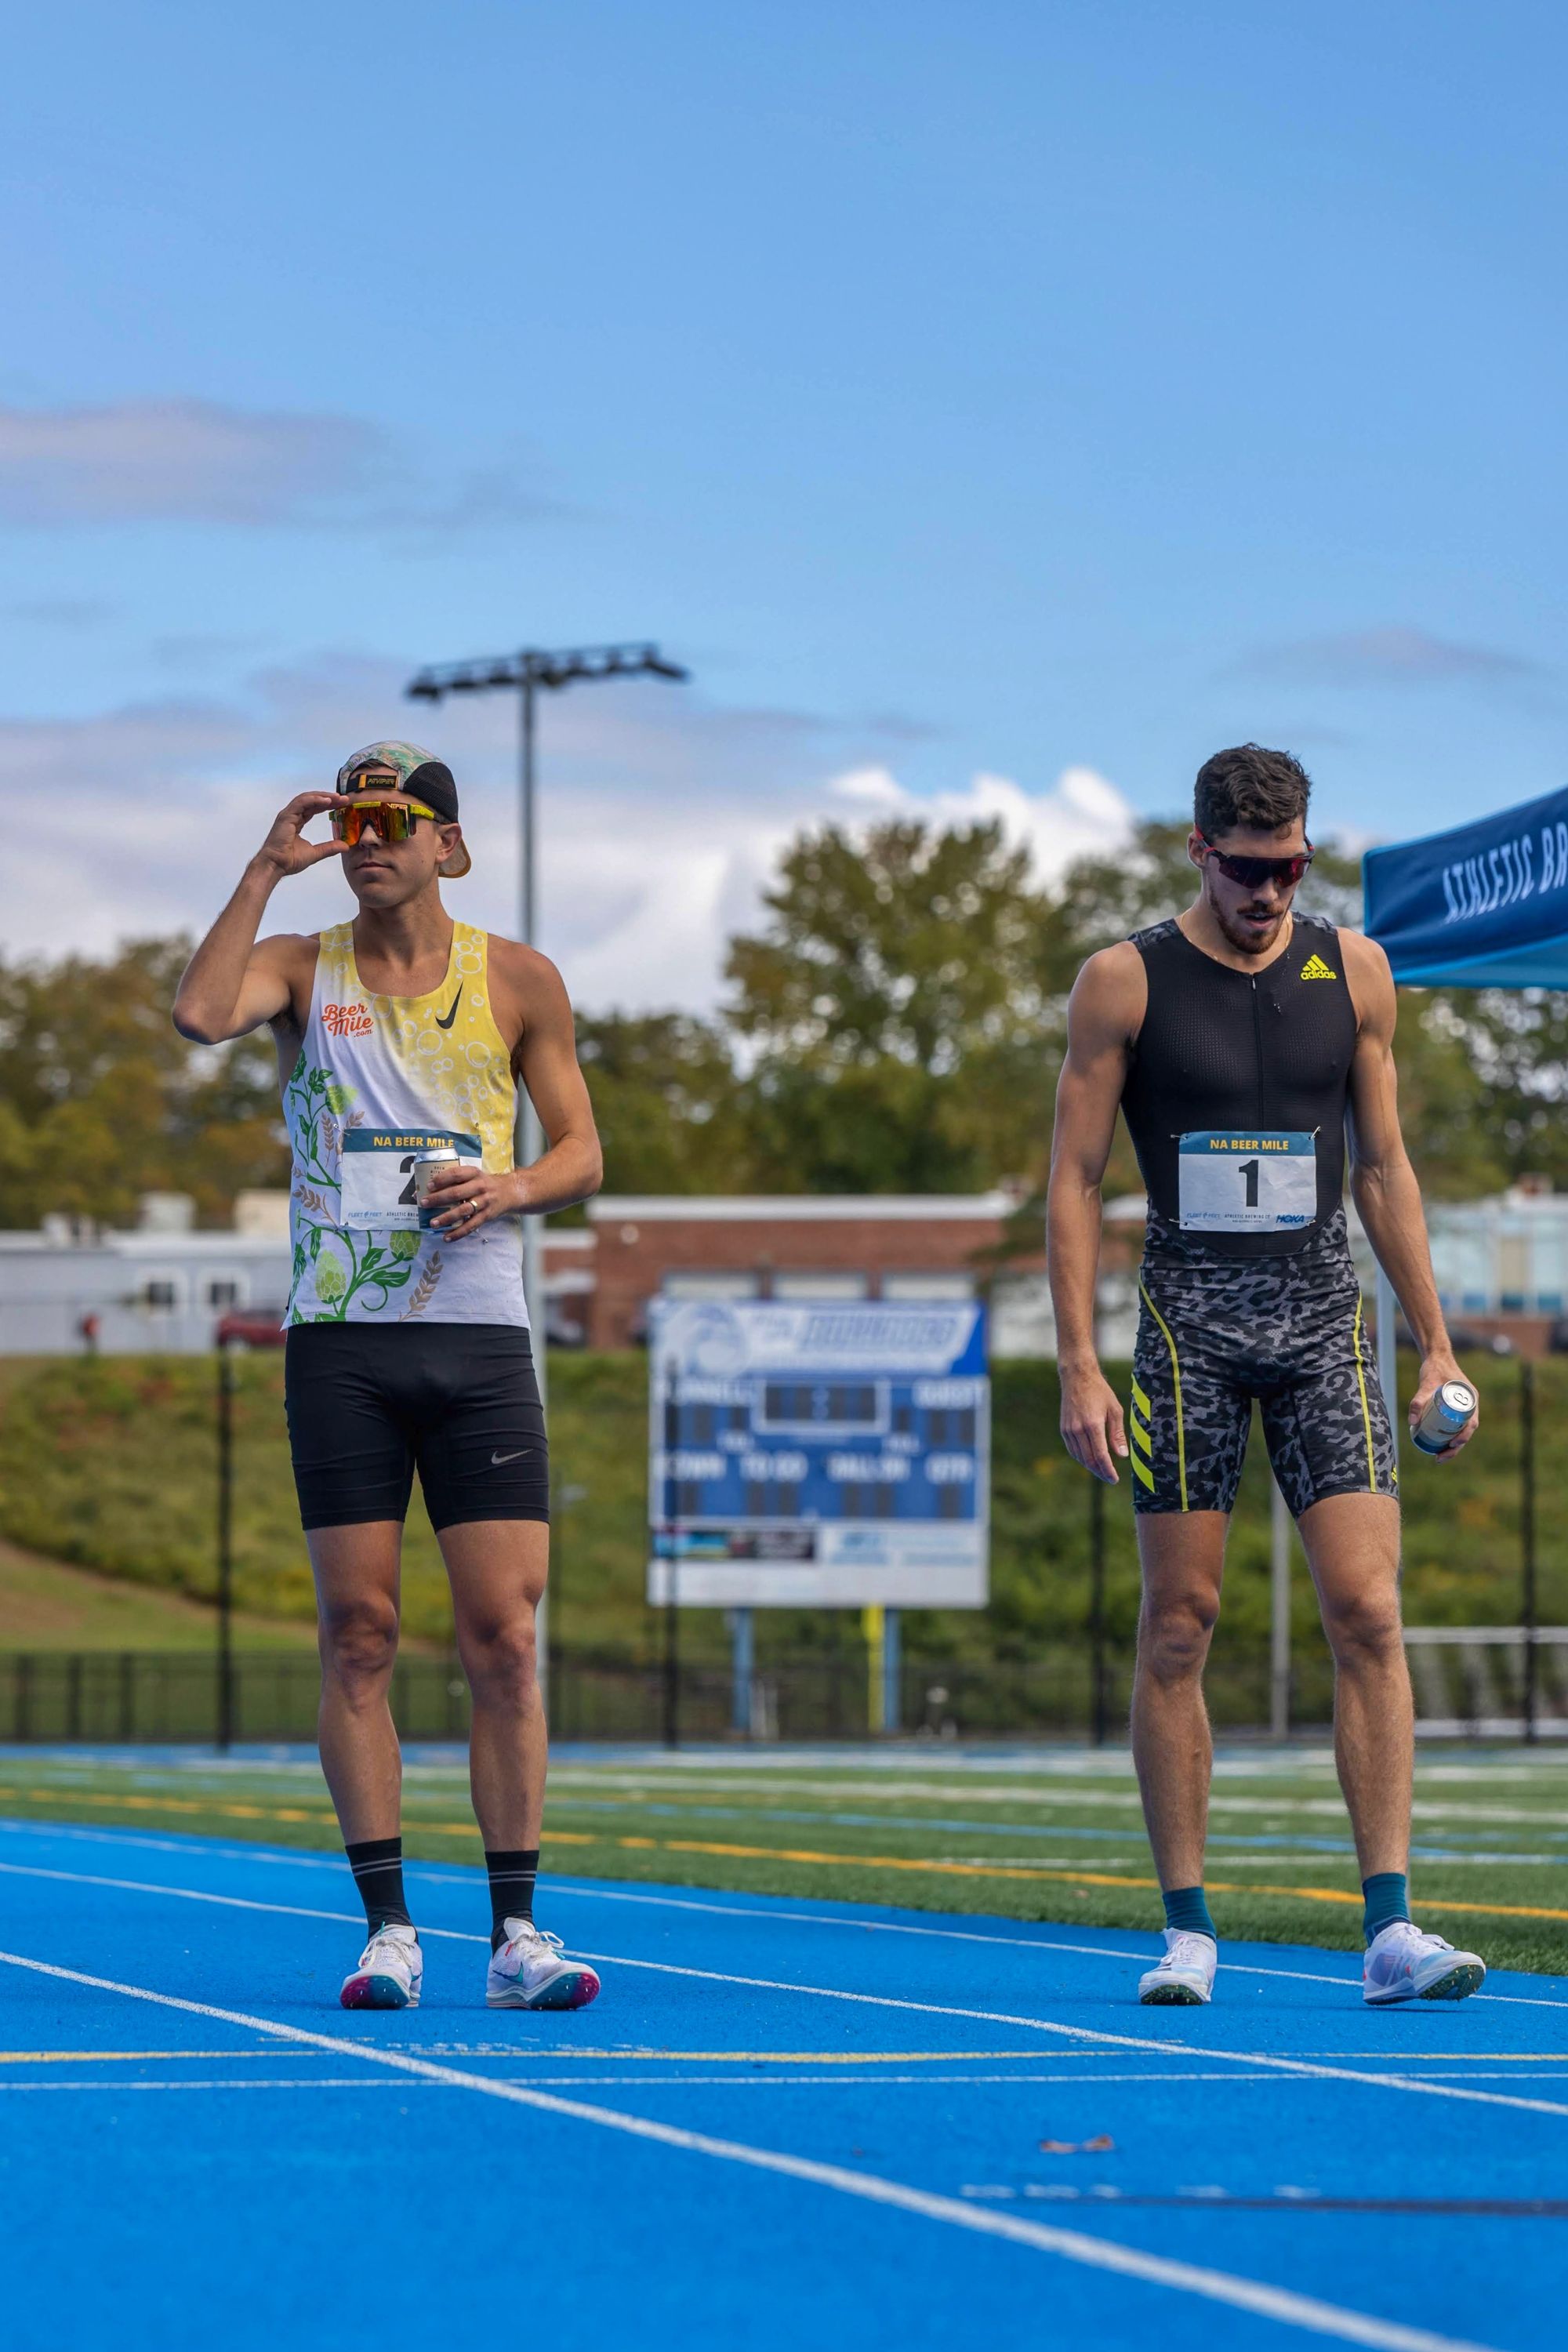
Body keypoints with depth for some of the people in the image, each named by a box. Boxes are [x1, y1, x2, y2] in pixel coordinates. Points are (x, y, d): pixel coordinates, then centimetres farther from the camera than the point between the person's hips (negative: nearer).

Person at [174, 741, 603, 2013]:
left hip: (480, 1337, 0)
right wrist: (266, 868, -13)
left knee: (503, 1640, -4)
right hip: (340, 1337, 0)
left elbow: (583, 1153, 10)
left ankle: (516, 1933, -1)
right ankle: (388, 1929, 3)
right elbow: (199, 1013, -16)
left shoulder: (518, 981, 8)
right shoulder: (303, 967, 6)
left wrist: (511, 1187, -10)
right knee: (359, 1635, -2)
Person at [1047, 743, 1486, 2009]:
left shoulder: (1353, 970, 8)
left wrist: (1436, 1341, 8)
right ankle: (1188, 1930, 6)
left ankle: (1391, 1928, -9)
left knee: (1369, 1616, -8)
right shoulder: (1127, 982, 0)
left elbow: (1385, 1166, 13)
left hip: (1322, 1310, 2)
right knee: (1179, 1626, -1)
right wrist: (1080, 1365, -8)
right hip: (1188, 1316, -2)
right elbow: (1076, 1179, 0)